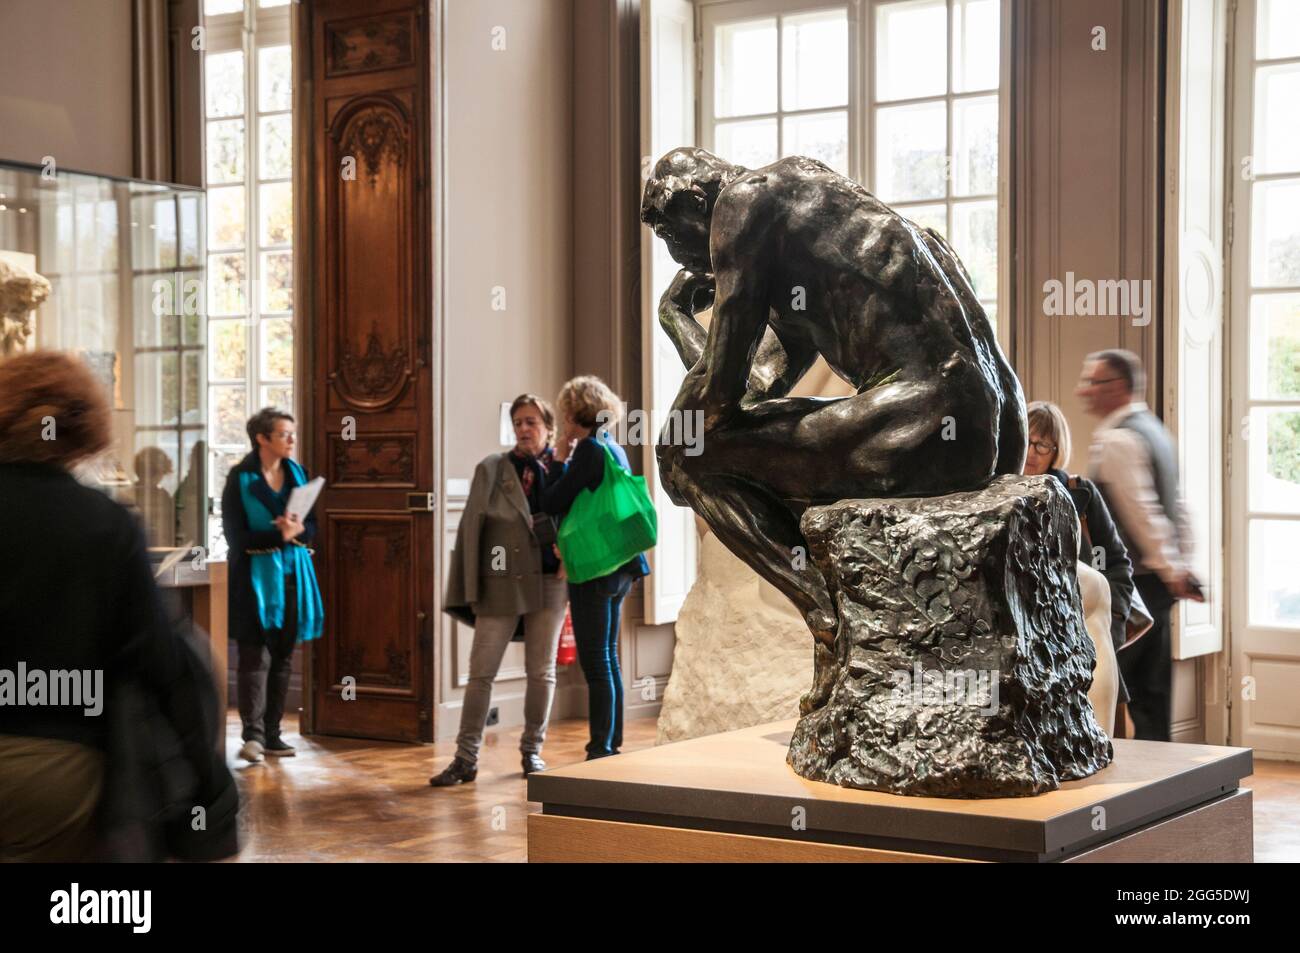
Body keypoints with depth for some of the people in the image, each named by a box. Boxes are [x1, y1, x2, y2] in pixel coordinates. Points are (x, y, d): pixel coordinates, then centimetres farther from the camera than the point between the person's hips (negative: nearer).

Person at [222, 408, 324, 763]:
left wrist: (297, 530, -12)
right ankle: (253, 734, -10)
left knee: (283, 658, 7)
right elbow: (235, 535, -10)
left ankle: (271, 733, 14)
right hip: (255, 576, -5)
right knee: (256, 657, -10)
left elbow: (311, 526, 11)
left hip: (292, 574, 5)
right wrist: (279, 535, -20)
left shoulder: (298, 473, 10)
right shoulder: (240, 478, -6)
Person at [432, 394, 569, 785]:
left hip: (549, 581, 1)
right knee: (481, 671, -1)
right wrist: (470, 588, -6)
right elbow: (471, 528, -1)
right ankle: (466, 758, 4)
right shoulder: (491, 469, 1)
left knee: (542, 671, 8)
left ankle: (532, 751, 21)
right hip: (501, 582, -1)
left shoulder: (563, 470, 5)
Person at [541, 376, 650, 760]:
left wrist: (560, 460, -2)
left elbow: (552, 503, -13)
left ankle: (600, 750, -4)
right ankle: (611, 744, 20)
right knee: (607, 658, 15)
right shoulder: (614, 448, 14)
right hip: (618, 566, 9)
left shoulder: (590, 449, -14)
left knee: (595, 660, -6)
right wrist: (566, 462, 8)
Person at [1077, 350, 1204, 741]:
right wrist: (1180, 566, 16)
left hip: (1128, 581, -10)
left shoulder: (1116, 439, -14)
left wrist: (1171, 571, -18)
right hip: (1157, 579, 10)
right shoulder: (1152, 428, 16)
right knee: (1150, 691, 11)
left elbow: (1142, 512, -20)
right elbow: (1176, 509, 18)